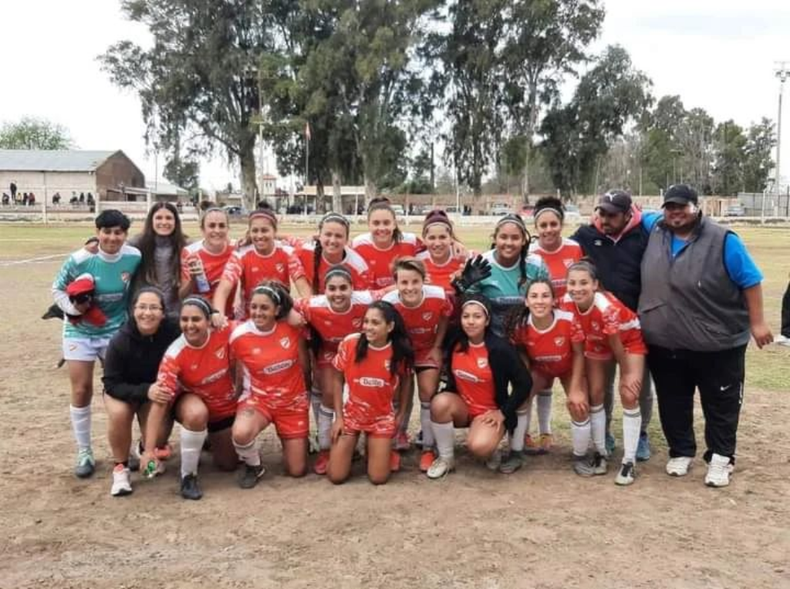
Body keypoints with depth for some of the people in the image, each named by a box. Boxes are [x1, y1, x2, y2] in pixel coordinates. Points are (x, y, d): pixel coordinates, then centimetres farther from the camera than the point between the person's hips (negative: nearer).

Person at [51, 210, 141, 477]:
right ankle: (84, 453, 16)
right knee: (81, 391, 1)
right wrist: (73, 307, -22)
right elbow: (57, 289, -6)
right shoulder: (80, 260, -19)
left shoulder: (135, 257, -14)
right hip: (80, 331, -1)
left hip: (117, 330, 1)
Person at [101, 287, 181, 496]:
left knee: (158, 436, -18)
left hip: (157, 390, 1)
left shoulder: (173, 330, -27)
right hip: (122, 389, -1)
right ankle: (121, 467, -8)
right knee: (119, 413, -33)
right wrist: (145, 390, -37)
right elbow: (111, 384, -23)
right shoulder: (120, 341, -28)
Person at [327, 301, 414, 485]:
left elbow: (404, 382, 4)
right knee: (336, 476, -3)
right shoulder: (349, 343, -19)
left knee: (378, 478, -3)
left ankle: (382, 449, 29)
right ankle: (350, 446, 28)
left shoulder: (400, 351, -15)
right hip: (351, 413, 0)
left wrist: (401, 414, 4)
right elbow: (336, 378, -6)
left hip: (382, 417, 0)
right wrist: (338, 416, -6)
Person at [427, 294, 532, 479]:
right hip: (462, 406, 4)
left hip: (489, 412, -4)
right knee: (440, 403, -29)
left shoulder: (500, 348, -20)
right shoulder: (455, 344, -7)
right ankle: (446, 458, -7)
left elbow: (524, 383, -14)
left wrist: (503, 413, -11)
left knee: (479, 446, -33)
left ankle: (490, 451, 8)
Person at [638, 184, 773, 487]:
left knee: (721, 404, 10)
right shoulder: (655, 232, 1)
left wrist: (757, 323, -8)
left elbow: (750, 281, -8)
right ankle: (681, 451, 32)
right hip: (664, 343, 4)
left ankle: (721, 458, 23)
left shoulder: (722, 240, -12)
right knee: (673, 404, 15)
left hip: (719, 344, -3)